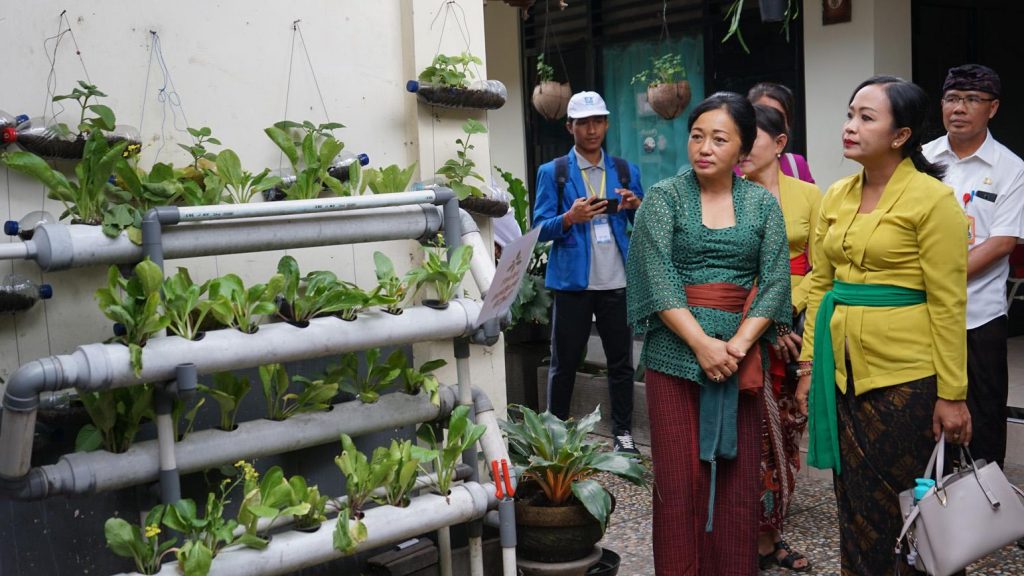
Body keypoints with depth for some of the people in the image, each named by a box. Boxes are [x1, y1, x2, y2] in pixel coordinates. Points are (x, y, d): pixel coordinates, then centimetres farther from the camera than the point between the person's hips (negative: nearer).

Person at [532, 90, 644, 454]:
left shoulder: (626, 171, 11)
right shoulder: (552, 173, 2)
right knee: (564, 362, 6)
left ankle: (623, 432, 17)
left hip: (617, 282, 3)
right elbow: (540, 229, -3)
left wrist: (636, 206, -9)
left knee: (621, 360, 7)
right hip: (572, 281, -2)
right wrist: (569, 218, -22)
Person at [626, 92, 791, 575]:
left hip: (741, 353, 2)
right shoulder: (664, 197, 0)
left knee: (738, 476, 6)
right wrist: (702, 343, -17)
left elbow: (775, 282, 0)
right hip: (676, 351, -2)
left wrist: (738, 345, -13)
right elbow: (659, 281, -9)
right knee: (679, 478, 2)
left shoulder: (763, 204, 7)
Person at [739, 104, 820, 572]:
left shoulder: (807, 194, 4)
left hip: (795, 328, 3)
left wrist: (787, 313, -11)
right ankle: (762, 538, 12)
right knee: (756, 432, -2)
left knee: (786, 430, 8)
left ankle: (769, 533, 22)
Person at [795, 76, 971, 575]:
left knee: (882, 502, 4)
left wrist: (952, 395, -10)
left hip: (903, 372, -5)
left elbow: (948, 304, -10)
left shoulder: (932, 199, -10)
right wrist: (809, 365, 10)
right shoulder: (836, 197, 8)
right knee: (852, 499, 13)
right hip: (842, 366, 6)